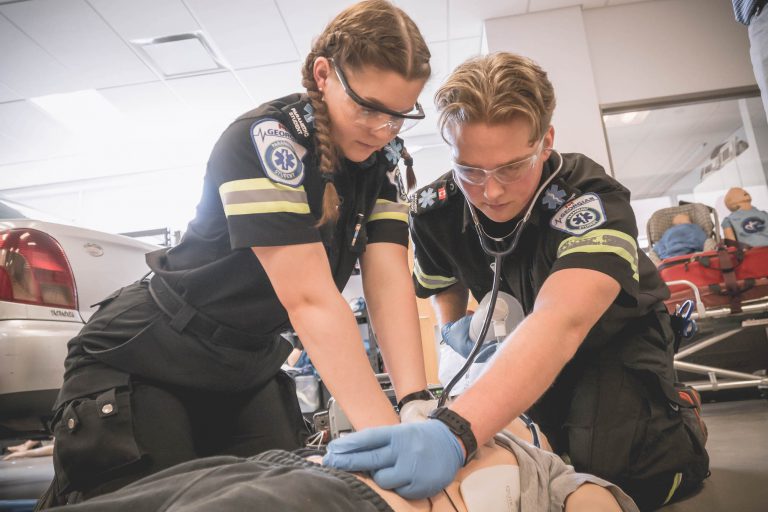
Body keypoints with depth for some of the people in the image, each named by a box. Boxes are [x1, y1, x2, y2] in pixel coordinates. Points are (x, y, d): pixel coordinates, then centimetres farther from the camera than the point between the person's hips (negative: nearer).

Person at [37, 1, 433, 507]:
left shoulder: (385, 160, -5)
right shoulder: (266, 140, -25)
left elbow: (389, 282, -15)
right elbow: (311, 298, -33)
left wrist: (417, 406, -27)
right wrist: (387, 431, -36)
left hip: (250, 366, 6)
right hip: (145, 361, -5)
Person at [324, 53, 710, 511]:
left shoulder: (592, 199, -35)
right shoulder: (435, 208, -20)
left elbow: (562, 321, -54)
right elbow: (445, 285, 3)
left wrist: (455, 432, -68)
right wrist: (454, 327, -21)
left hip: (615, 332, -3)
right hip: (522, 346, 4)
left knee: (613, 464, -25)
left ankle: (675, 413, 7)